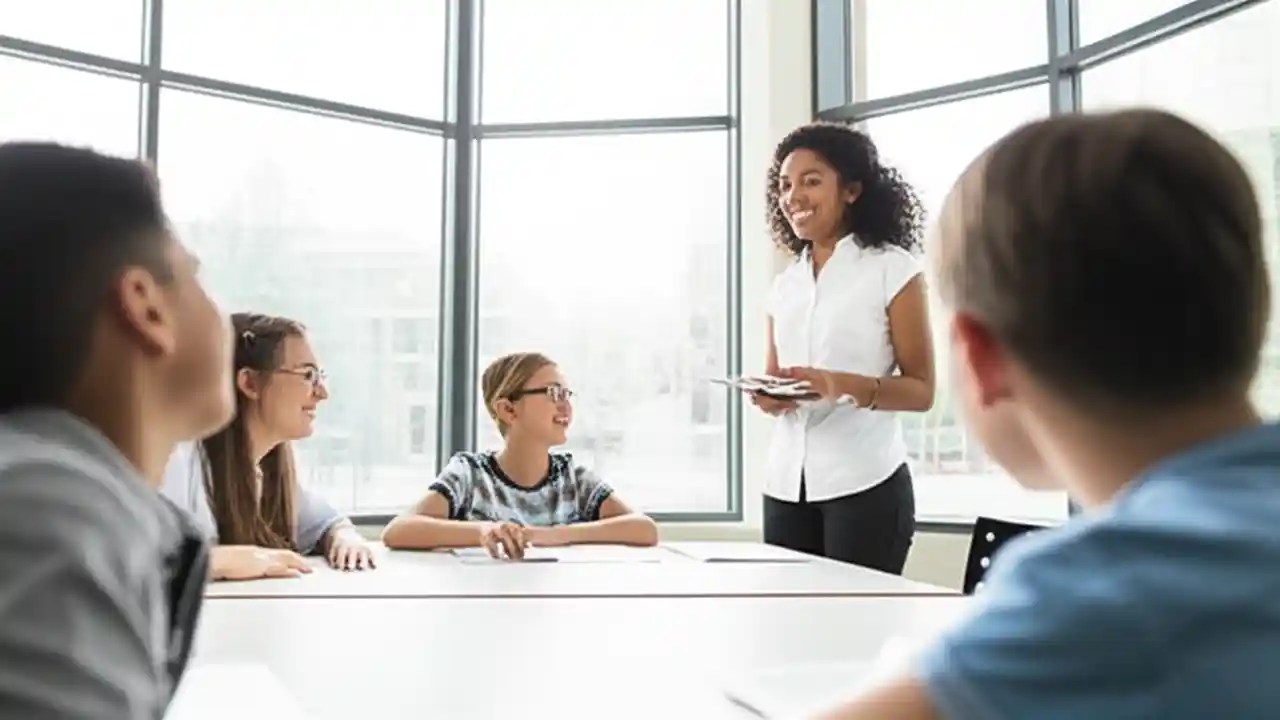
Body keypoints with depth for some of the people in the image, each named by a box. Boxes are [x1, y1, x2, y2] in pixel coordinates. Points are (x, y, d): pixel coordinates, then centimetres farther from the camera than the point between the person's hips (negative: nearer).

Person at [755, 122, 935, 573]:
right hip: (786, 485, 5)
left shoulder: (892, 269, -2)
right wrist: (767, 396, -5)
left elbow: (921, 390, -4)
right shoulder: (785, 283, 13)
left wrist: (844, 385, -21)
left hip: (865, 485, -4)